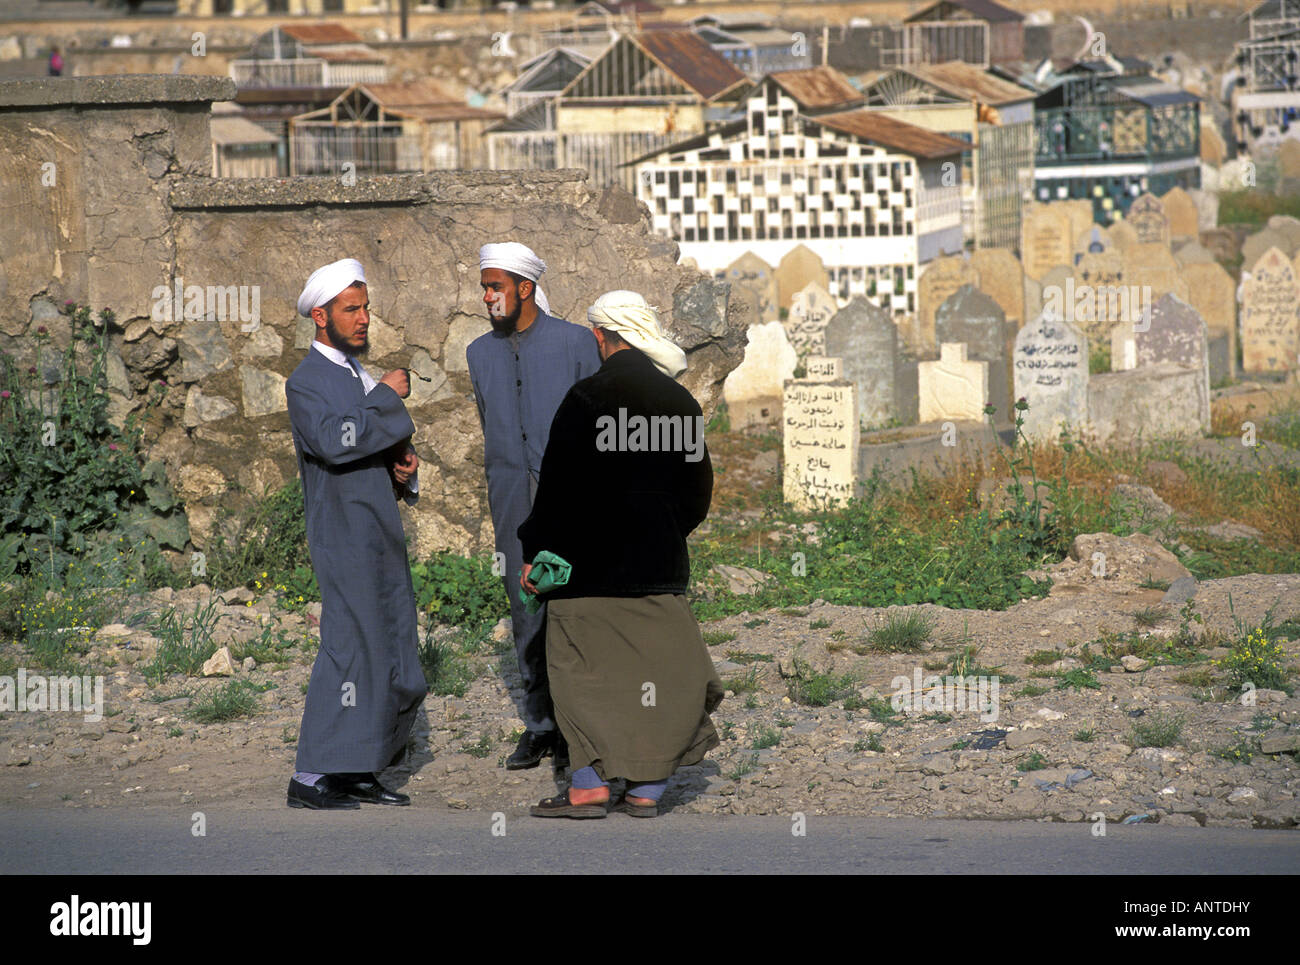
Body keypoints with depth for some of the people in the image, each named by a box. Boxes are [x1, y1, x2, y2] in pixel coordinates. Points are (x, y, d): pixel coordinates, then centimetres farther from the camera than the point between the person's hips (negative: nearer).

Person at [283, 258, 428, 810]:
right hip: (344, 536, -9)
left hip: (382, 536, 9)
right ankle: (310, 778, -8)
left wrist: (402, 469, 5)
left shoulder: (360, 378, 19)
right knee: (349, 648, -12)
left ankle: (358, 773, 15)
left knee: (393, 656, 8)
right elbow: (333, 442, -25)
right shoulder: (306, 383, -7)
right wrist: (386, 398, -17)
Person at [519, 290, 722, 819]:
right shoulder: (681, 402, 6)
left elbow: (559, 484, -10)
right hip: (661, 564, 5)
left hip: (593, 560, -5)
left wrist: (536, 552, -3)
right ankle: (647, 789, 8)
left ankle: (588, 787, -4)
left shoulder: (586, 398, -11)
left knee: (584, 672, 1)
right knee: (655, 668, 8)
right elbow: (699, 489, 13)